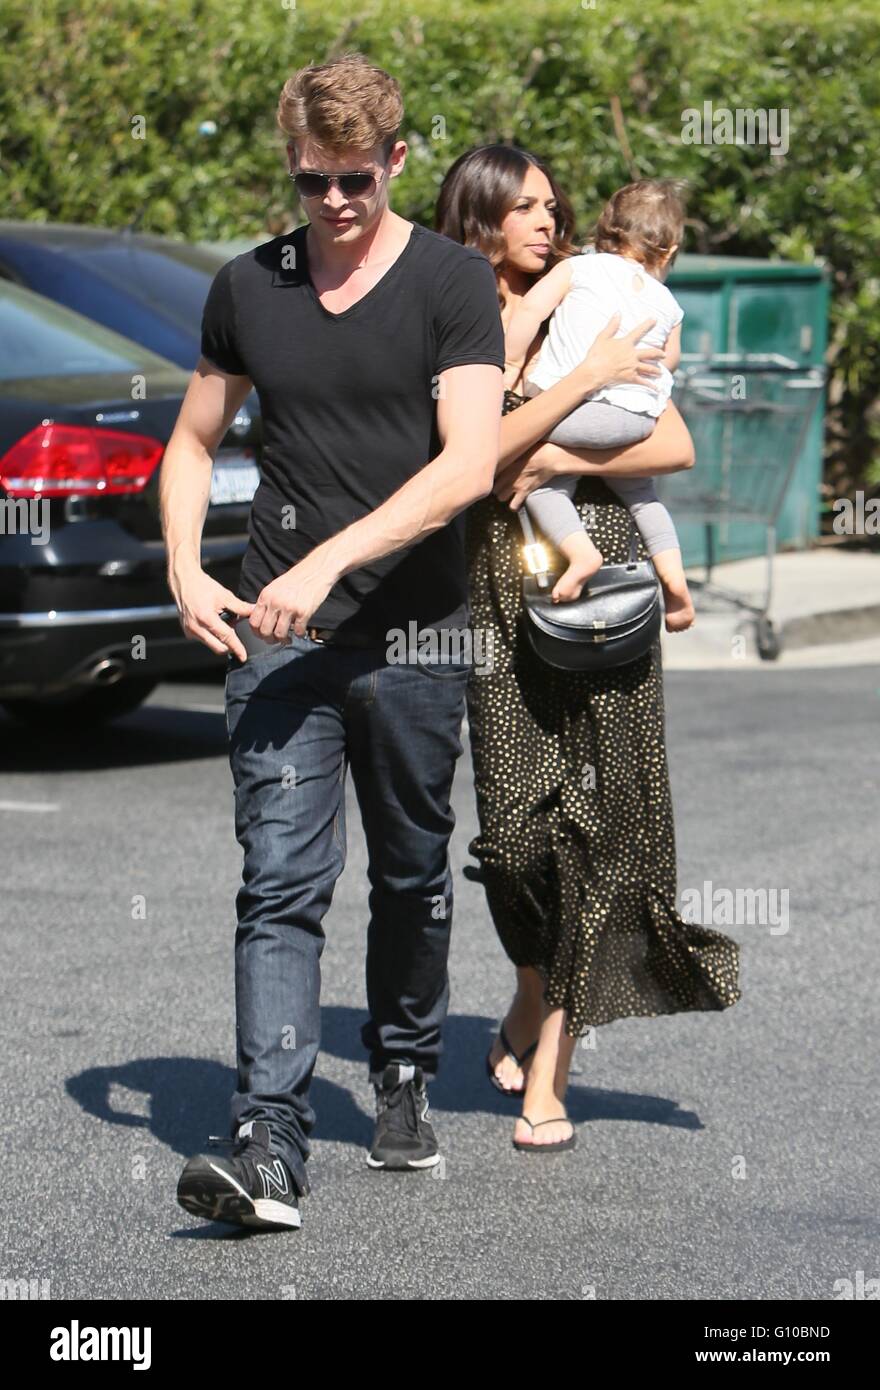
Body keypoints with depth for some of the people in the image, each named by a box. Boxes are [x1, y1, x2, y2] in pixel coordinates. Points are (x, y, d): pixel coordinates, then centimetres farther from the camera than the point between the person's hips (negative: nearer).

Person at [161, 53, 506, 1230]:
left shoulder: (453, 283, -3)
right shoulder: (248, 288, 8)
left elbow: (469, 464, -14)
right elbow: (195, 441, 19)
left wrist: (331, 558, -21)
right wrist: (184, 568, 1)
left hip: (416, 633, -1)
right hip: (280, 633, 1)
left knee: (412, 877, 12)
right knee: (281, 882, -9)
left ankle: (403, 1086, 33)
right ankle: (269, 1144, -15)